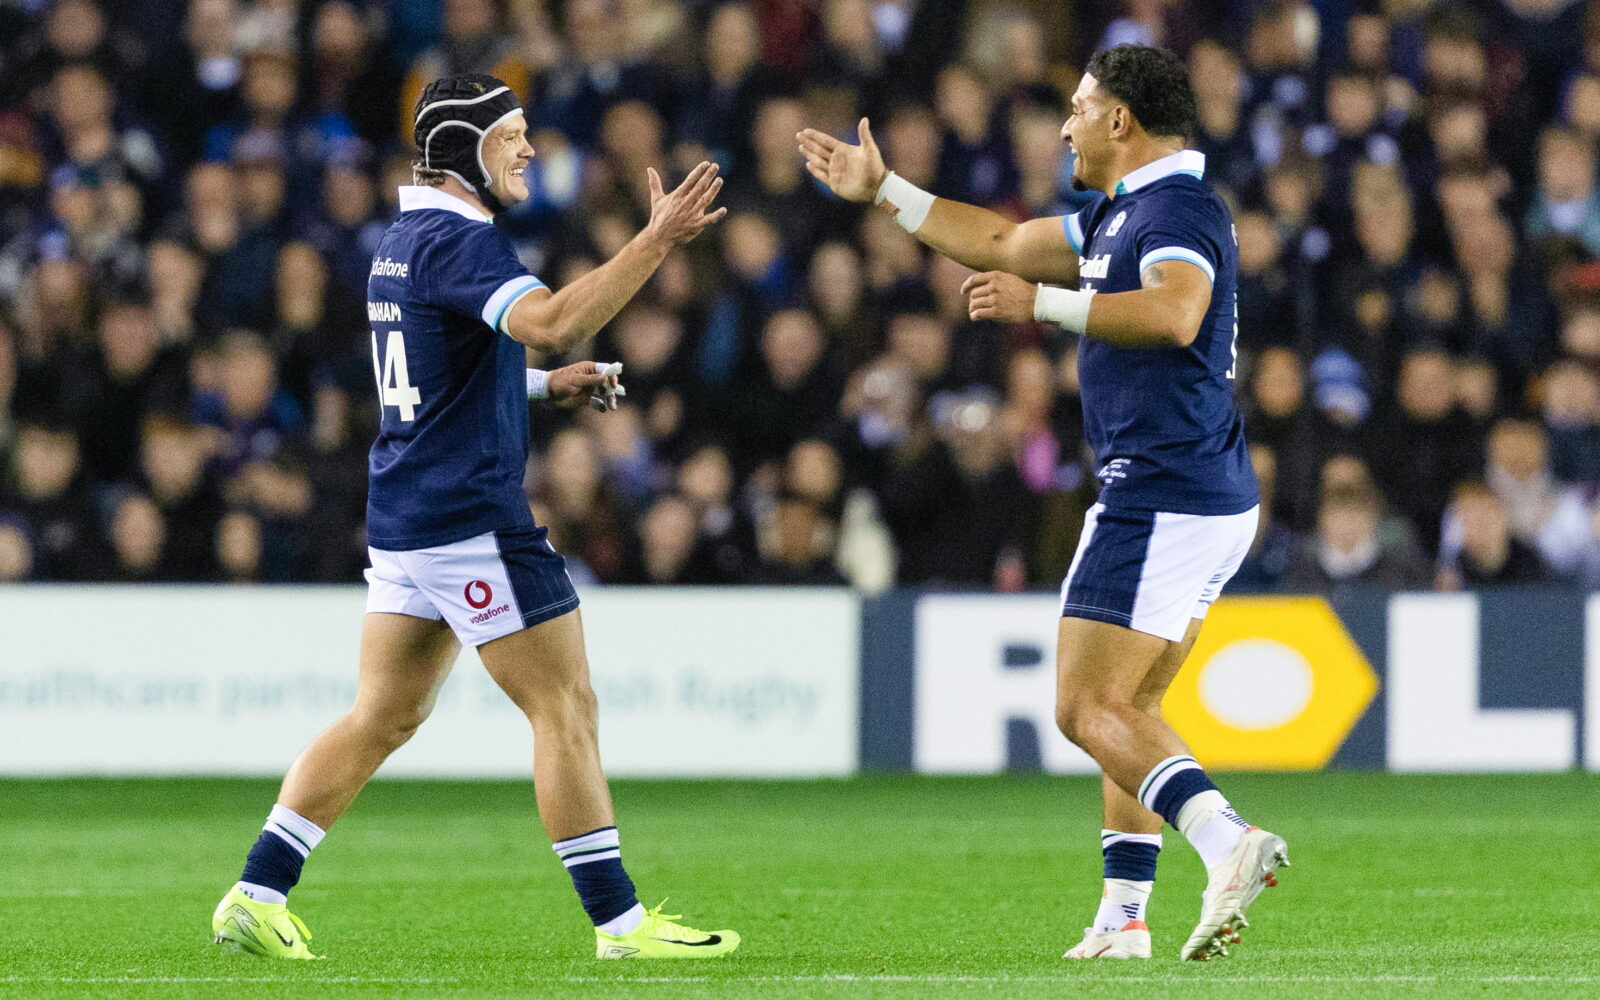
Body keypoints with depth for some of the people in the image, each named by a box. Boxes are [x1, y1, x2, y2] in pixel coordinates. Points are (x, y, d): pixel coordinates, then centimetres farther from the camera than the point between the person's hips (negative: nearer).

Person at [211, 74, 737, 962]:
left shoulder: (406, 240, 17)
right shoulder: (454, 239, -15)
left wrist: (548, 385, 20)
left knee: (383, 716, 11)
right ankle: (618, 923, -4)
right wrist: (657, 240, -33)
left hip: (405, 521, 10)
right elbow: (552, 321, -31)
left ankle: (257, 897, 9)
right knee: (565, 706, -5)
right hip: (470, 520, -10)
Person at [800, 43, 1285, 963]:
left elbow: (1175, 314, -33)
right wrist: (881, 189, 34)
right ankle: (1124, 915, 13)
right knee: (1130, 709, 13)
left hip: (1164, 498, -10)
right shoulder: (1119, 212, 18)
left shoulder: (1181, 208, -13)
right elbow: (1002, 243, 30)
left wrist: (1041, 304, -27)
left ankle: (1227, 841, -29)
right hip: (1211, 500, 10)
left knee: (1089, 708, -12)